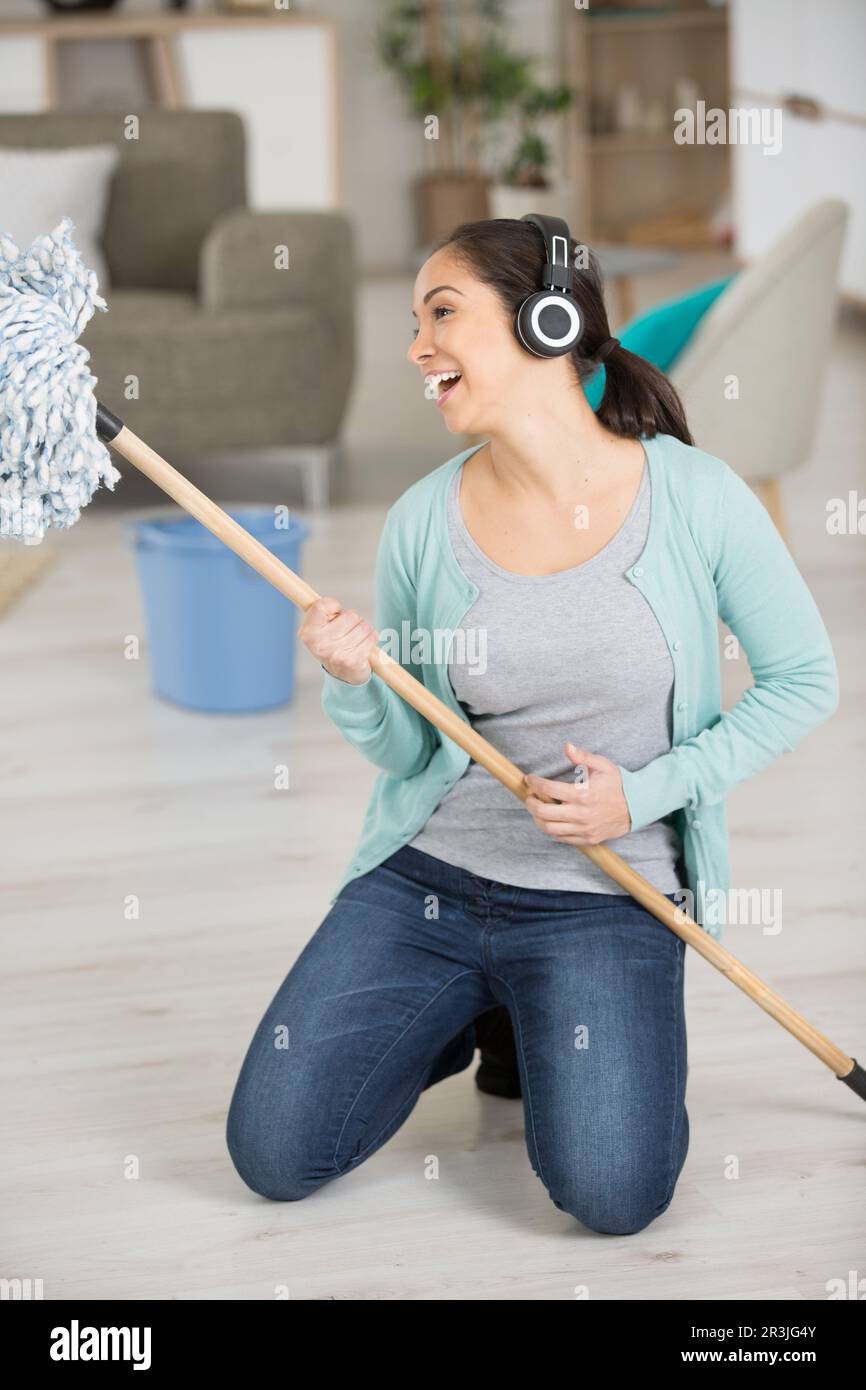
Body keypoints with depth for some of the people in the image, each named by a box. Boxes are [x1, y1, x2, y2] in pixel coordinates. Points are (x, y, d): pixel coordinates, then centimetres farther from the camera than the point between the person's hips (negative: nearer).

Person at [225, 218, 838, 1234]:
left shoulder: (692, 496, -10)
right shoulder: (423, 522, -3)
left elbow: (803, 680, -1)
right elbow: (408, 754, 6)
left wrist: (648, 792, -12)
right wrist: (354, 687, -16)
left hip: (603, 901, -2)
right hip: (425, 881, 3)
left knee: (613, 1196, -21)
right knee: (272, 1155, -7)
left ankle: (549, 1034, 13)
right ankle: (467, 1019, 21)